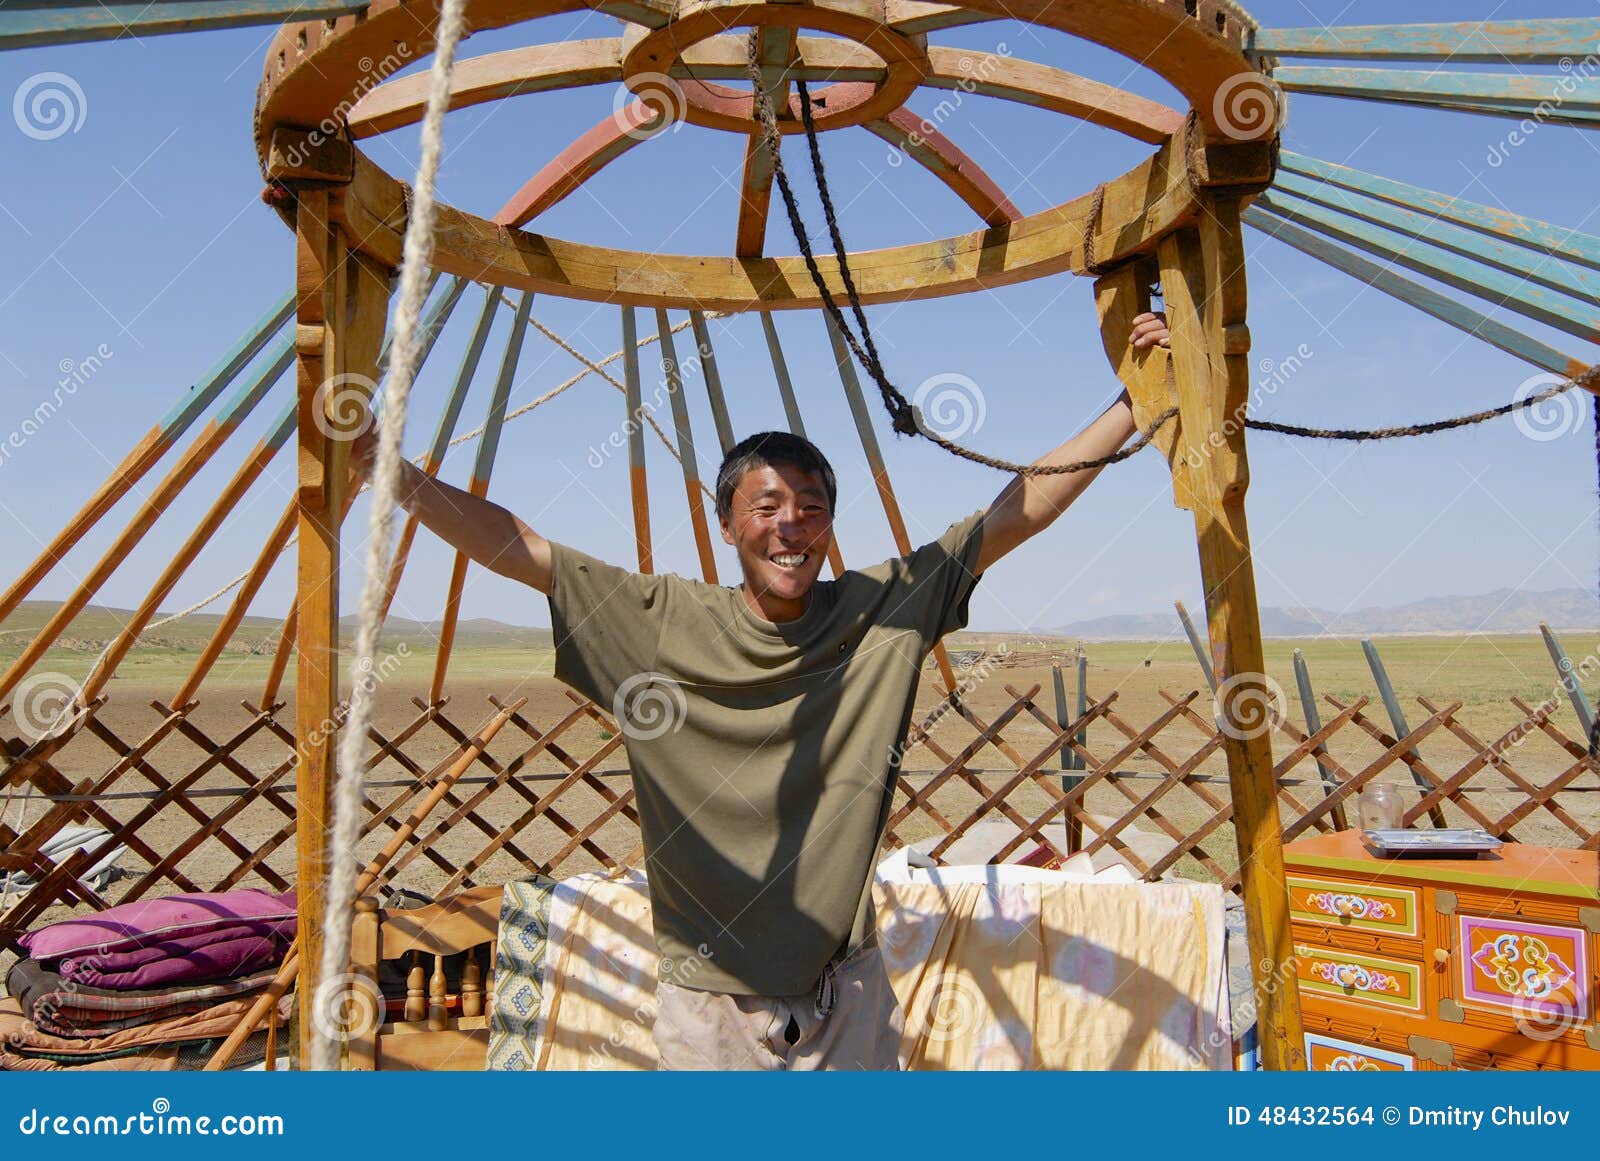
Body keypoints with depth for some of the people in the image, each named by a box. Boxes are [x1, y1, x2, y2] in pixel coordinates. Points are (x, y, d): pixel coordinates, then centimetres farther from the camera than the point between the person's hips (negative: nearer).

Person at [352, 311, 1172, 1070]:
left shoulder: (883, 613, -5)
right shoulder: (662, 624, -6)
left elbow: (1023, 509, -3)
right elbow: (510, 544, -5)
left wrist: (1133, 399, -3)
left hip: (848, 1000, 1)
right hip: (708, 1005, -1)